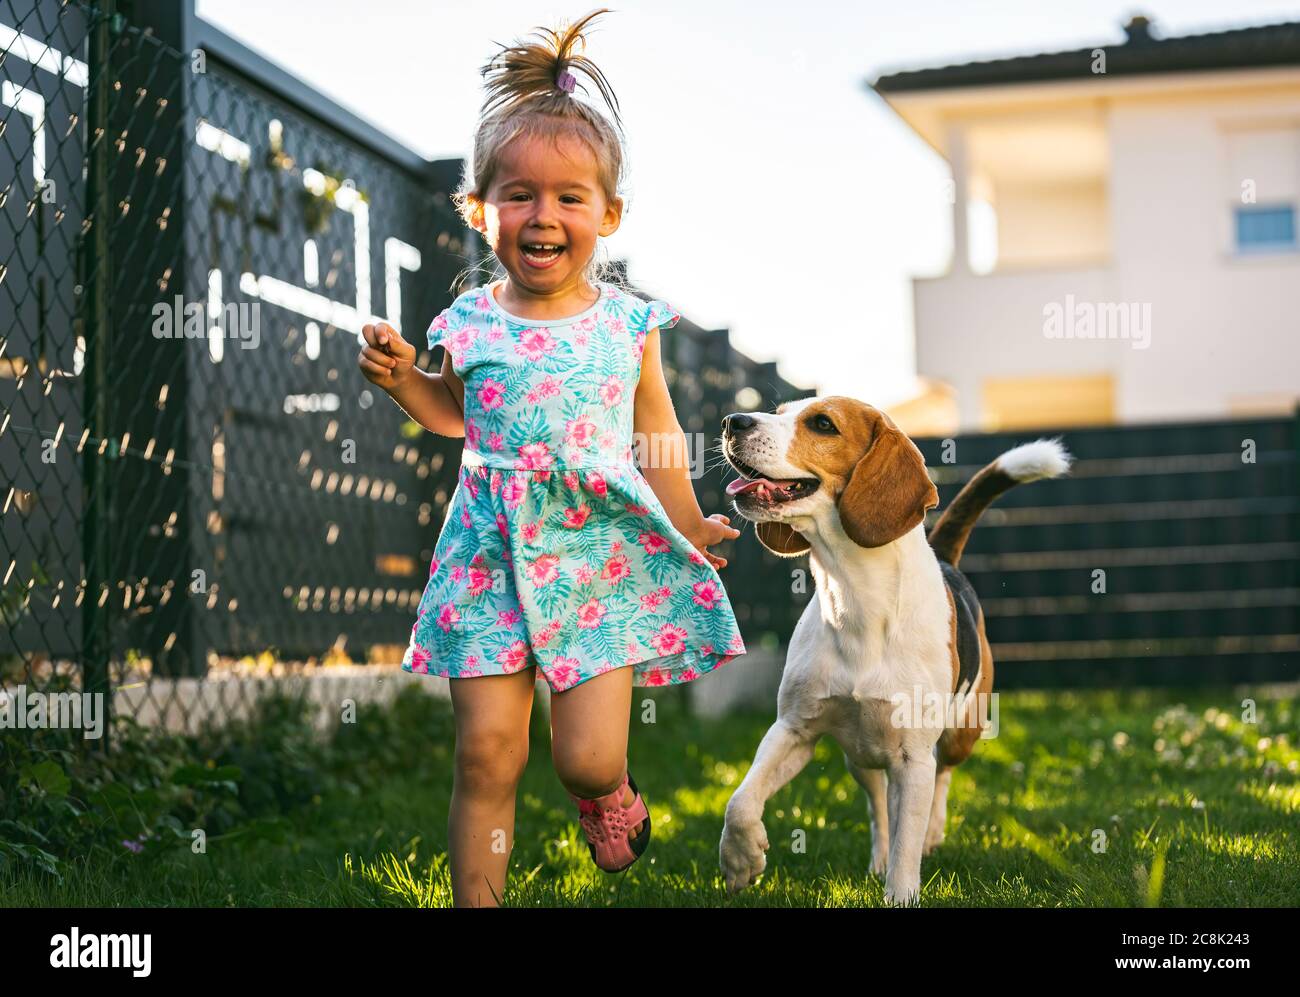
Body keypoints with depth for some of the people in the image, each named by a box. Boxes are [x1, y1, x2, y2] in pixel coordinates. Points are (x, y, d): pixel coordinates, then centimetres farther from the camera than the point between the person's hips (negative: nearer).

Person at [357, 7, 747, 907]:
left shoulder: (628, 323, -2)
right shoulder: (472, 323, -2)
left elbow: (657, 432, 11)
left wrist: (689, 526, 15)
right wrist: (400, 376, 1)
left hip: (603, 554, 0)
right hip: (497, 554, 0)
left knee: (588, 757, -2)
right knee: (487, 753, -2)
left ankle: (609, 790, 36)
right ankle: (477, 900, 13)